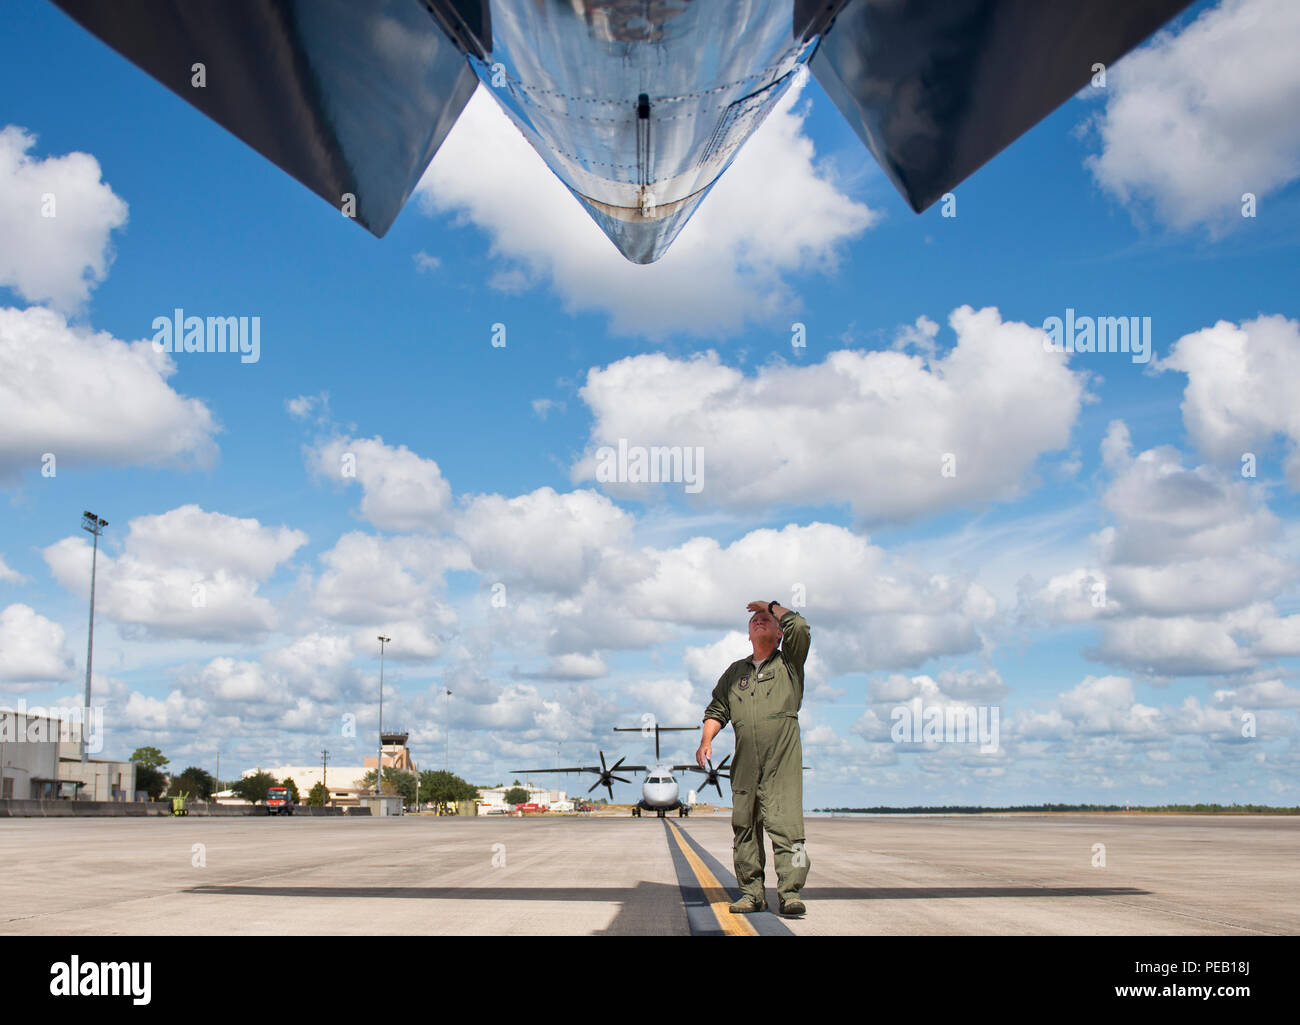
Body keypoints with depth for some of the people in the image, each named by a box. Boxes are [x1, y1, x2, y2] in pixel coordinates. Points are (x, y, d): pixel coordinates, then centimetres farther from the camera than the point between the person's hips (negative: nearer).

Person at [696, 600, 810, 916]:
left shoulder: (788, 662, 12)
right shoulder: (735, 671, 23)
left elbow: (799, 627, -5)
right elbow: (717, 709, 23)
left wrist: (771, 606, 11)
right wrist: (706, 741, 6)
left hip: (782, 761, -4)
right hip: (745, 763, 4)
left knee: (785, 822, -13)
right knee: (744, 825, 2)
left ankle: (790, 892, -15)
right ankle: (752, 892, 8)